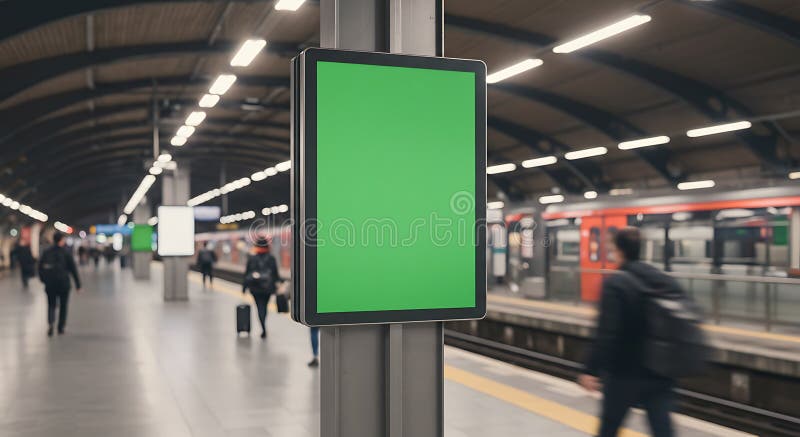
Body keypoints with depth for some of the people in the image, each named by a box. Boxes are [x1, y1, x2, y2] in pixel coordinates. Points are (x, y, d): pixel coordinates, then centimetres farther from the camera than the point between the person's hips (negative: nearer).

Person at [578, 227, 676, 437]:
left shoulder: (615, 284, -14)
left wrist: (592, 370, -16)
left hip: (624, 373, -4)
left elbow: (606, 333, -21)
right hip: (661, 373, 5)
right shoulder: (667, 282, 5)